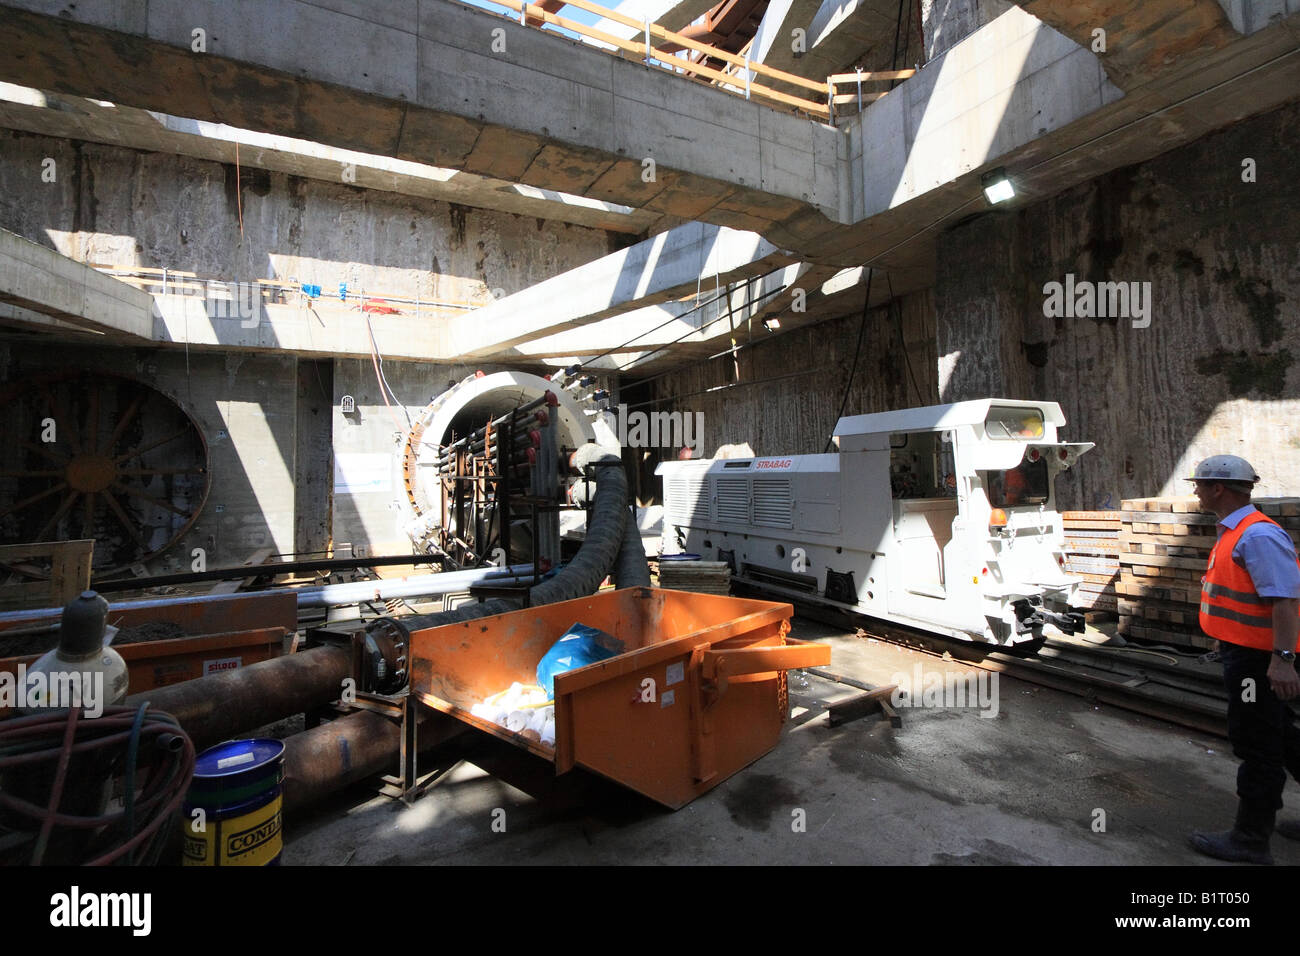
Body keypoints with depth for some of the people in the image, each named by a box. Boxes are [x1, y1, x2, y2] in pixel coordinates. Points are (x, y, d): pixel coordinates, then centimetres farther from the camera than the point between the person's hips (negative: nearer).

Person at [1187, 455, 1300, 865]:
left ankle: (1250, 839, 14)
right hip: (1242, 651, 10)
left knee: (1256, 746, 1)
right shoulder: (1233, 533, 10)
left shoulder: (1258, 535, -22)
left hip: (1258, 658, -10)